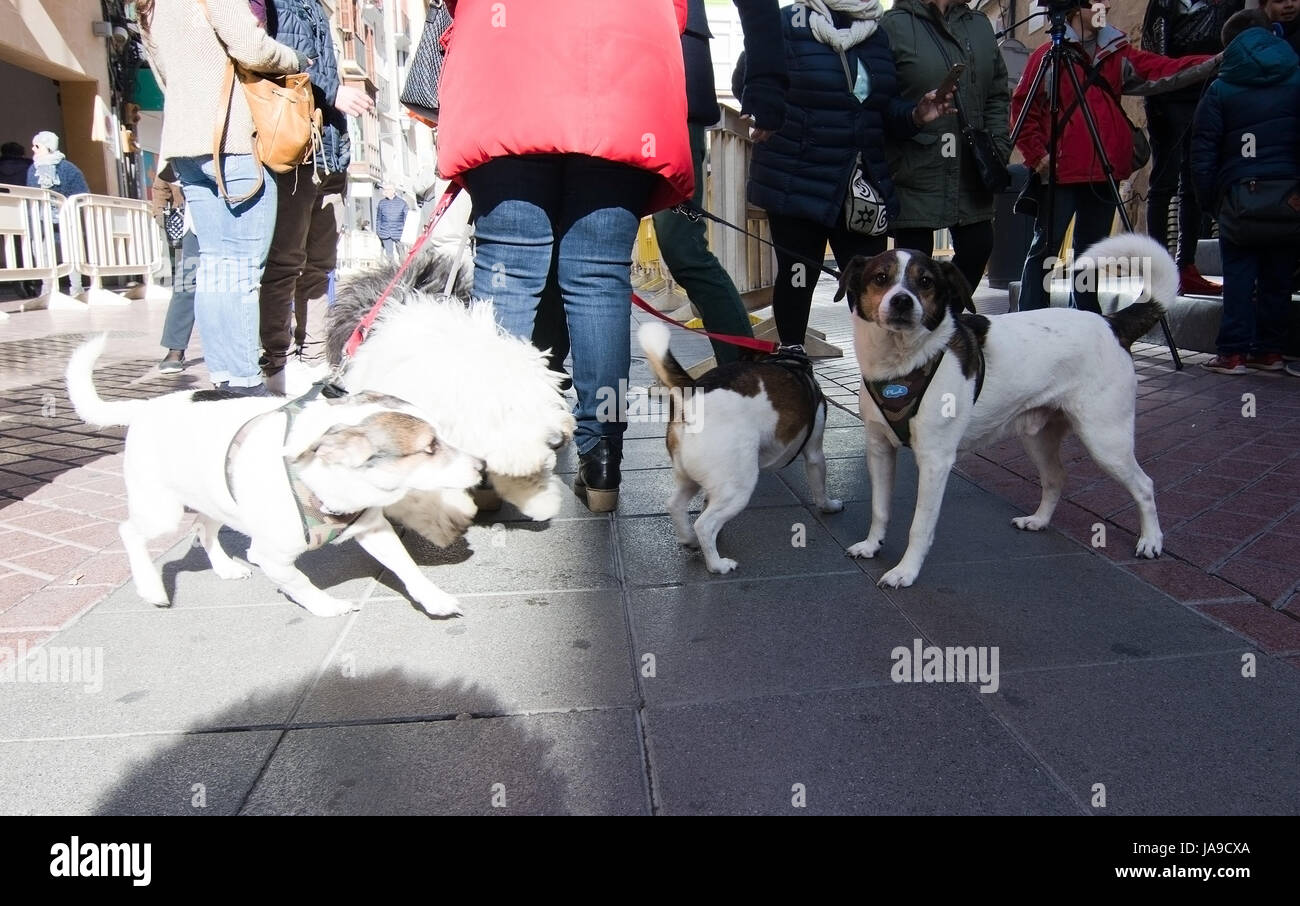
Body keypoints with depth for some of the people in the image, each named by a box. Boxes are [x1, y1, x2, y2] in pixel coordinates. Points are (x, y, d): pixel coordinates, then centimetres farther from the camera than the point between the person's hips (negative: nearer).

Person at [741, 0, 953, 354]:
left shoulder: (876, 32, 13)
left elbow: (885, 106, 17)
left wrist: (915, 115, -3)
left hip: (865, 186, 5)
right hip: (797, 185, -5)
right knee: (798, 274, 4)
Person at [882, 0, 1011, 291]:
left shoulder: (980, 25, 15)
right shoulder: (894, 26, -6)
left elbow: (997, 95, 17)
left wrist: (999, 148, 4)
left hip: (970, 174, 6)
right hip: (914, 176, -6)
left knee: (978, 248, 8)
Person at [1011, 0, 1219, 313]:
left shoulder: (1117, 53, 14)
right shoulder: (1048, 55, 0)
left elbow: (1164, 72, 8)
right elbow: (1021, 106, -2)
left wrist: (1215, 62, -4)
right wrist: (1037, 154, -8)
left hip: (1104, 173, 6)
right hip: (1060, 173, -6)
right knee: (1045, 248, -5)